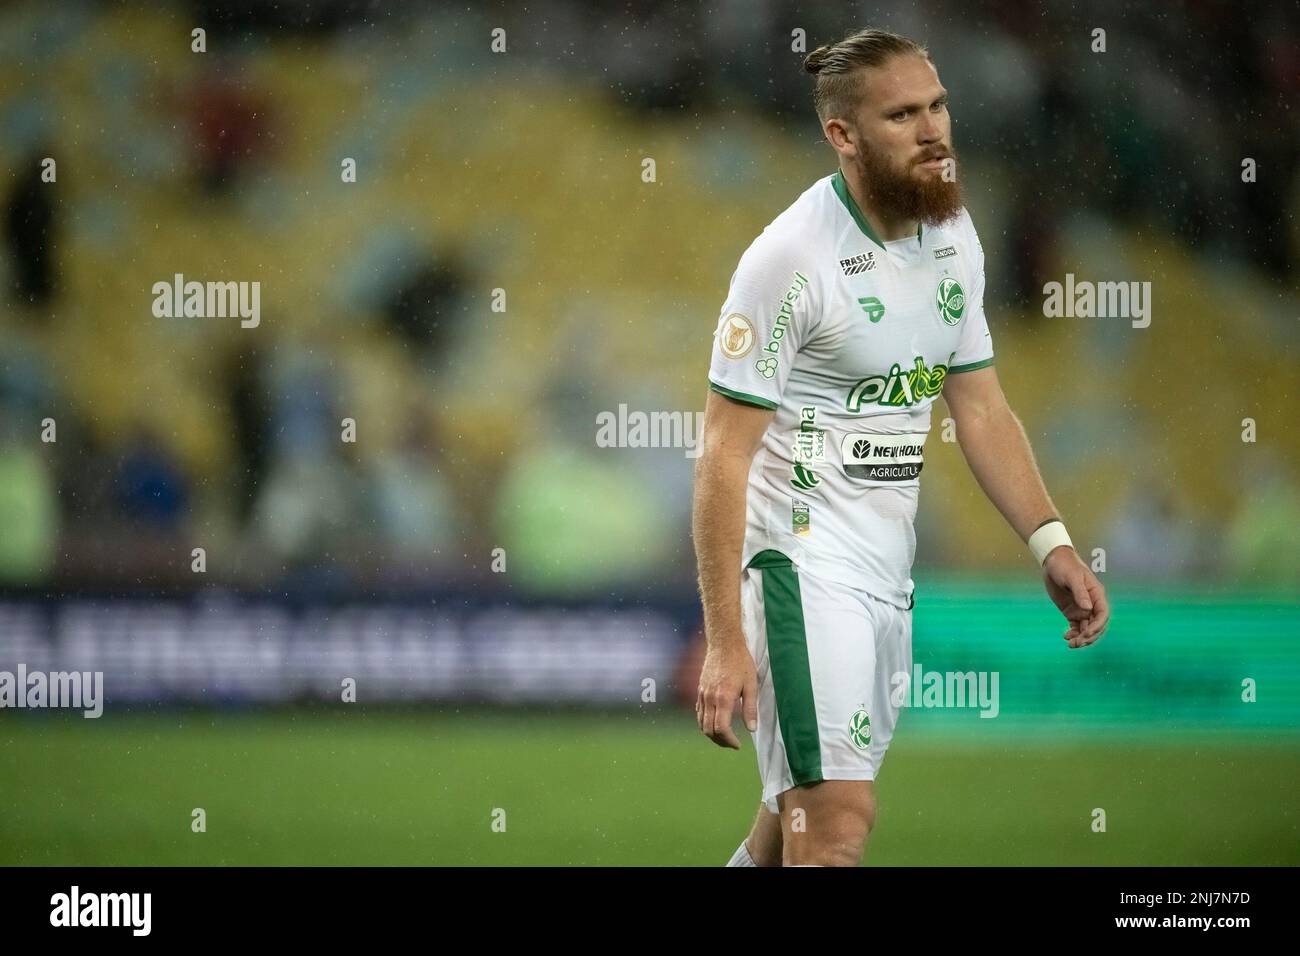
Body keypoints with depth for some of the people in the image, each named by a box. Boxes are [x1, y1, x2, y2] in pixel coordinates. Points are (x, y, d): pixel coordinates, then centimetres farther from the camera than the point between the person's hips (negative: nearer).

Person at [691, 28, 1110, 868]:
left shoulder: (952, 233, 7)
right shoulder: (791, 257, -17)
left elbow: (980, 405, 16)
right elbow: (724, 456, -16)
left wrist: (1051, 542, 4)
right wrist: (725, 641, -21)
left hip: (888, 571, 8)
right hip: (802, 558, -8)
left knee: (805, 812, 14)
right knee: (838, 819, -16)